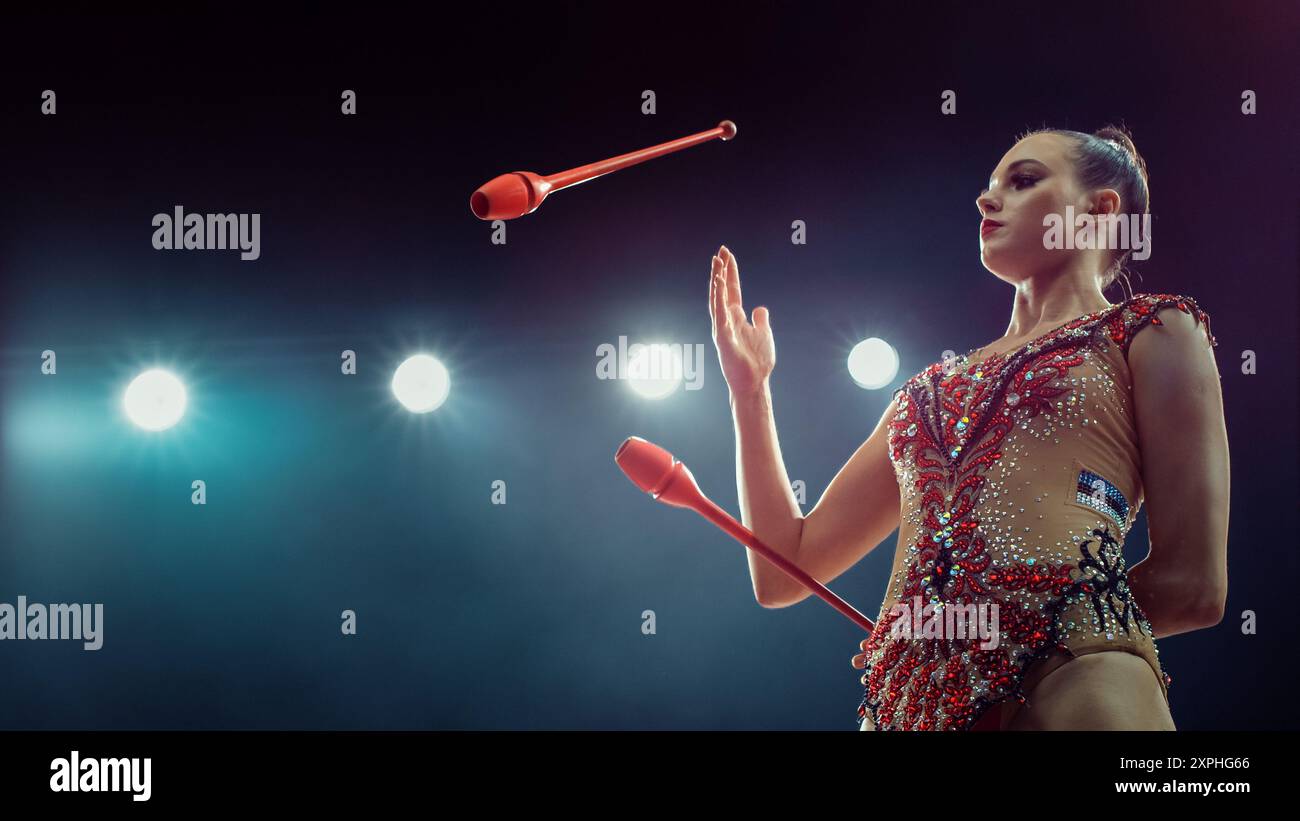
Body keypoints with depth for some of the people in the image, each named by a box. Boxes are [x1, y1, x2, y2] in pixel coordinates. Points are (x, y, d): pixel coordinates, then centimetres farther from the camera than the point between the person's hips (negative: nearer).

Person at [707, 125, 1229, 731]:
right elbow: (784, 574, 20)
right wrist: (749, 390, 19)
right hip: (906, 693, 5)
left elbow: (1193, 584, 1)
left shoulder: (1148, 330, 10)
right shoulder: (936, 386, 23)